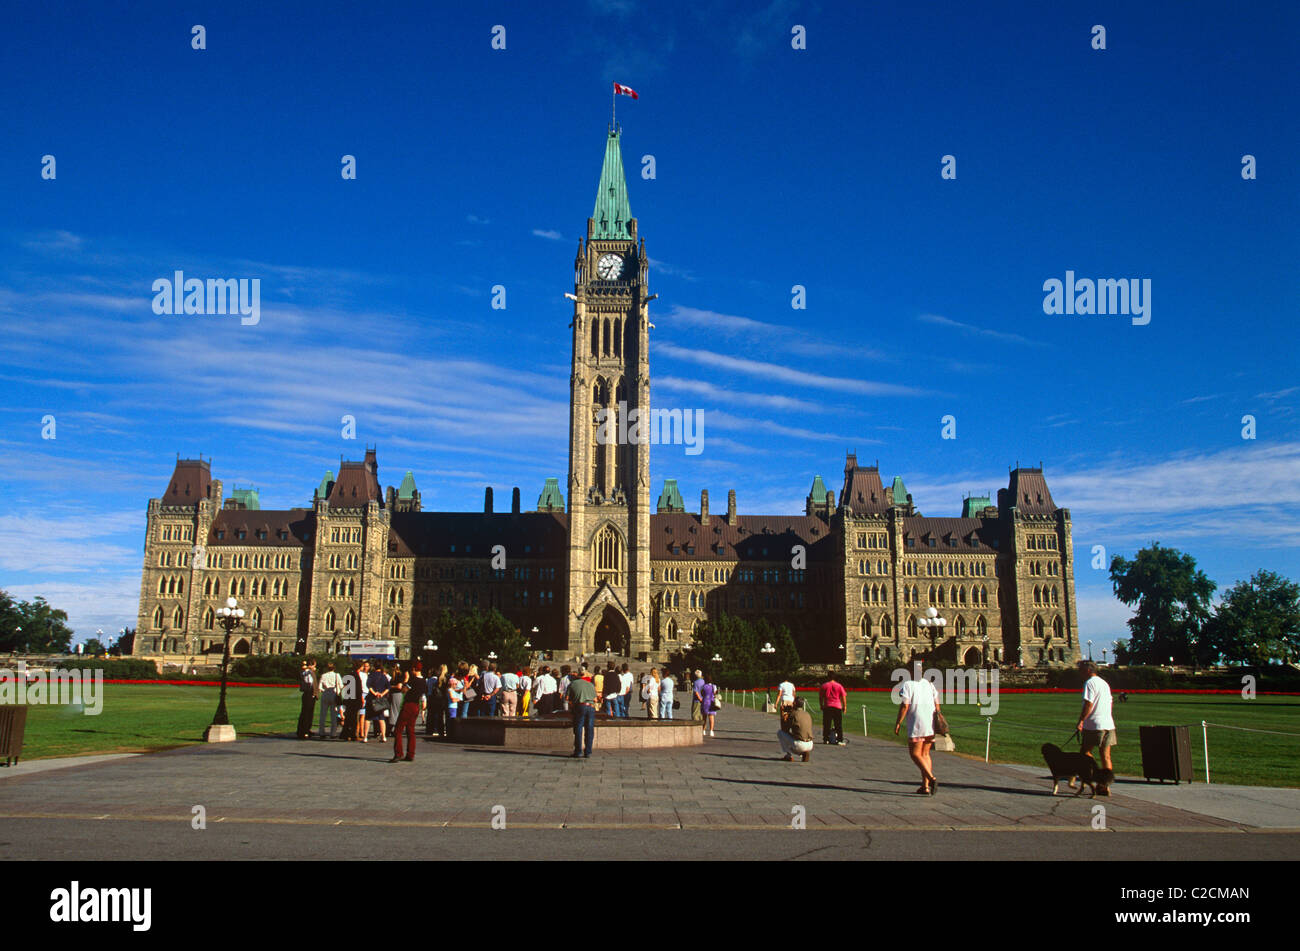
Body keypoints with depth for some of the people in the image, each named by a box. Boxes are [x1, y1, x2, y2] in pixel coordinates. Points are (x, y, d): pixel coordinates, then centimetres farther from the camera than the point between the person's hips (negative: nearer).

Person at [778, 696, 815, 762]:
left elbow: (784, 730, 1)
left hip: (799, 745, -6)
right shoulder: (807, 714, 13)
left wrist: (783, 718, 13)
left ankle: (789, 755, 8)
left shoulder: (793, 714, -6)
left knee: (779, 732, 9)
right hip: (810, 746, 6)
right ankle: (804, 753, 10)